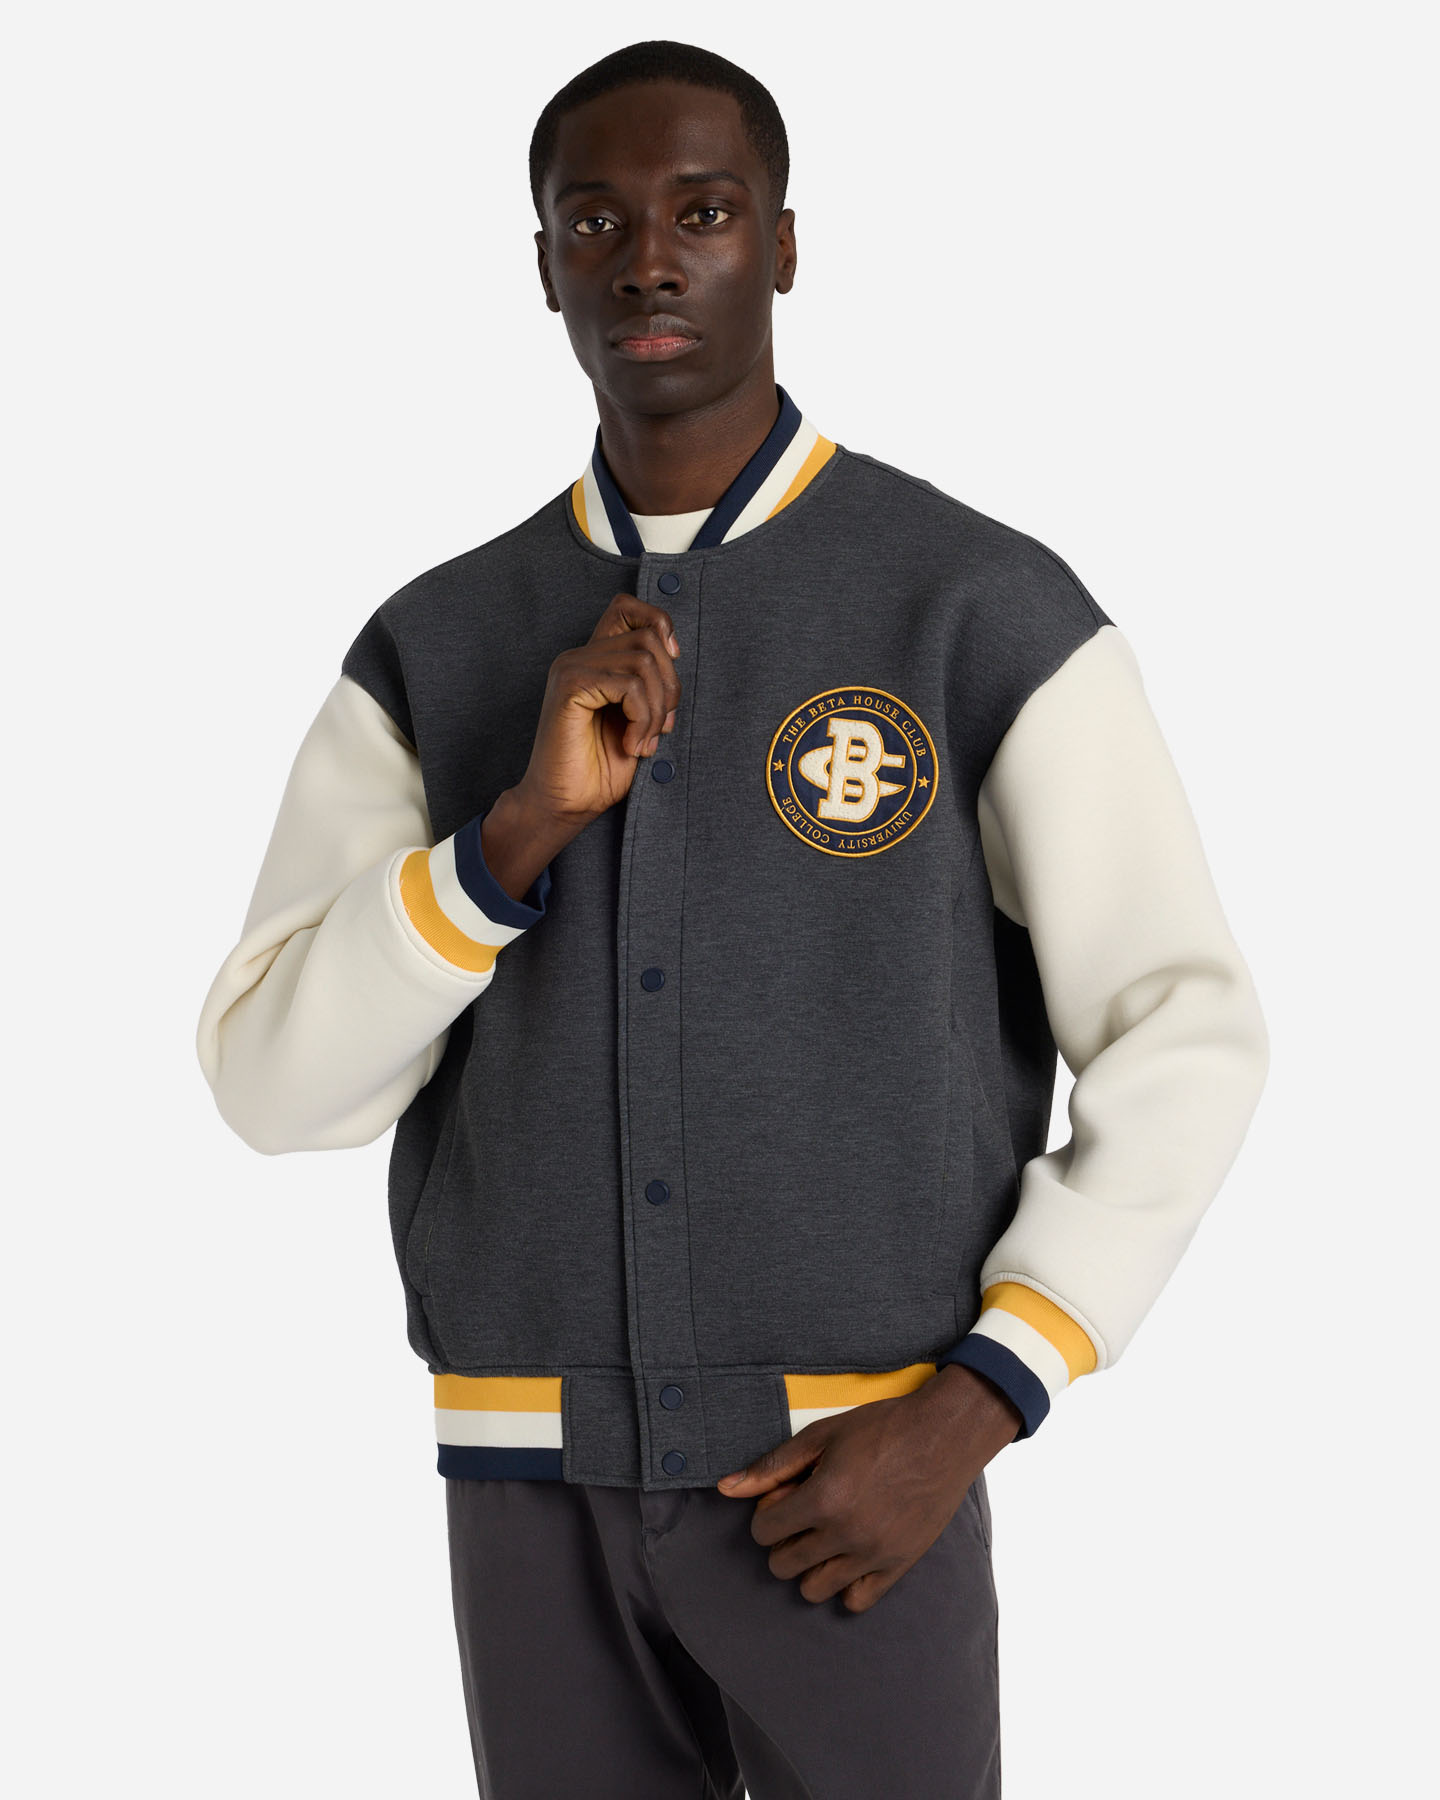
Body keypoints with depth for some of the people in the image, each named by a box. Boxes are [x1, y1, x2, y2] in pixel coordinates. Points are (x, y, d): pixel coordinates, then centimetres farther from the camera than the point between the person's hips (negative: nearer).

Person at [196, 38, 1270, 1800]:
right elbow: (275, 1082, -5)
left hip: (851, 1475, -3)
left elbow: (1184, 1044, -6)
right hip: (540, 1485, 3)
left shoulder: (987, 610, -7)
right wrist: (523, 827, -22)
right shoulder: (430, 650, 4)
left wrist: (964, 1418, -16)